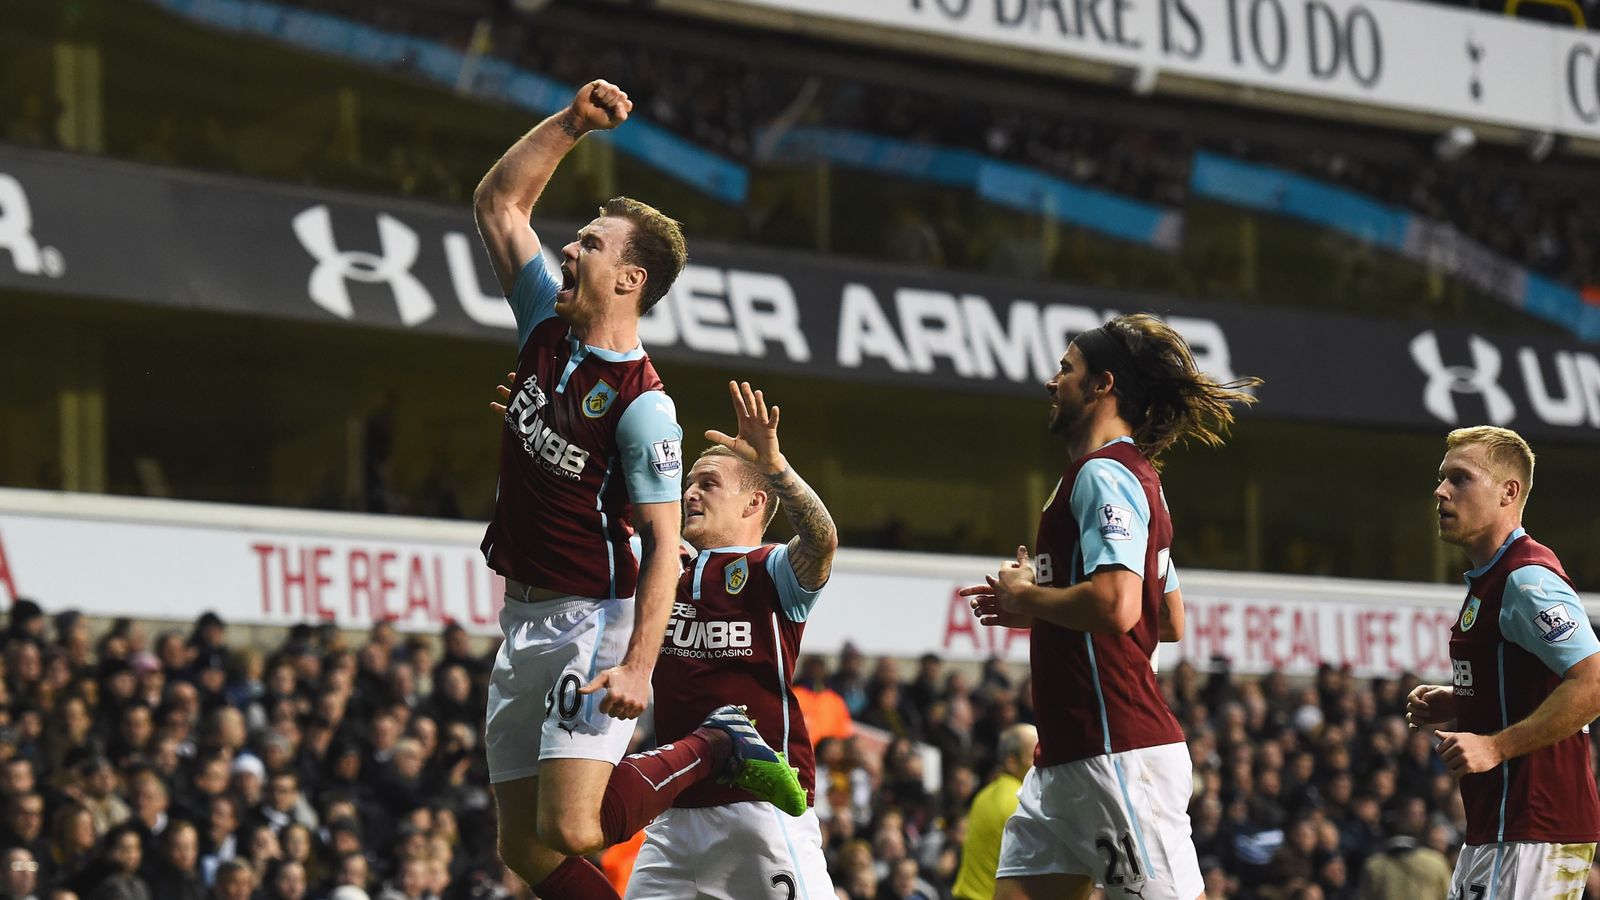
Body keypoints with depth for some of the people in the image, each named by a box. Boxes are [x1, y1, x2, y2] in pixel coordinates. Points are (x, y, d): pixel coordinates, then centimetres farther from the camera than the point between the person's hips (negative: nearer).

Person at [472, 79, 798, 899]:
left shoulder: (642, 404, -16)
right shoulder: (548, 328, 4)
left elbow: (662, 544, -18)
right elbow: (498, 203, 11)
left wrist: (637, 666, -27)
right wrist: (573, 122, 1)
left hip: (594, 621, -7)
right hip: (523, 619, 7)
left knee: (570, 834, -18)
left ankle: (715, 752, 2)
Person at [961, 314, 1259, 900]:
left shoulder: (1103, 474, -11)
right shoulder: (1136, 475, 20)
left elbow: (1115, 605, -26)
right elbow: (1169, 617, 28)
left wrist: (1027, 597, -8)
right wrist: (1033, 609, 22)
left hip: (1117, 754, -11)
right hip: (1071, 758, 11)